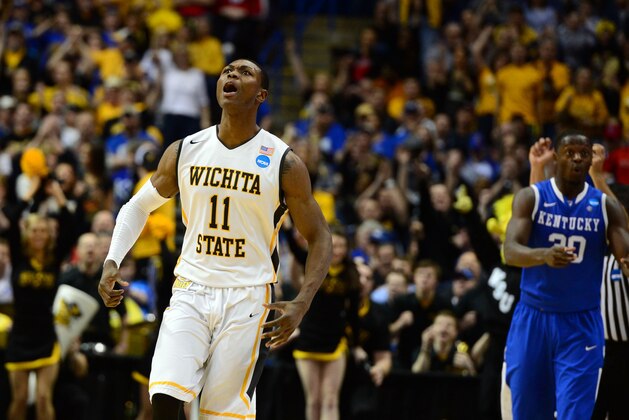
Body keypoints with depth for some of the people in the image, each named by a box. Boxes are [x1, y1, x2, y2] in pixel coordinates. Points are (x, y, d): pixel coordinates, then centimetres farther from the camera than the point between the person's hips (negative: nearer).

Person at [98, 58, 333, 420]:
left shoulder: (284, 164, -5)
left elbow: (319, 238, -1)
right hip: (190, 291, 2)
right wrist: (112, 263, 2)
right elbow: (139, 206, 17)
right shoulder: (184, 152, 4)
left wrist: (301, 304, -14)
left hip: (248, 298, -2)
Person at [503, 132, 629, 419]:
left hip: (581, 325, 0)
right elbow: (510, 251, -19)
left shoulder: (606, 207, 0)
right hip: (533, 319, 0)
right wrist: (544, 255, -40)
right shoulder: (531, 198, -5)